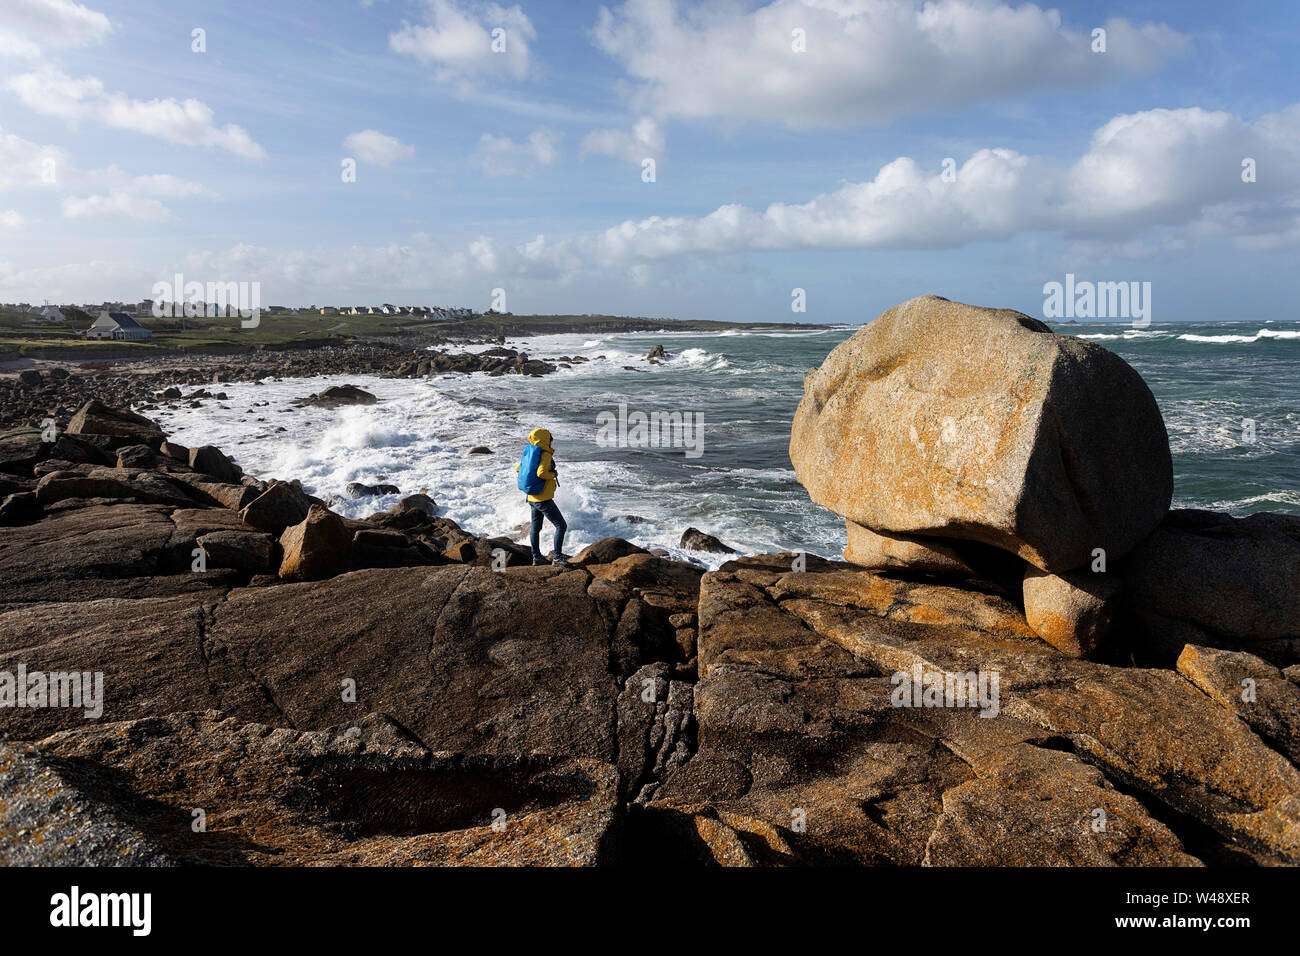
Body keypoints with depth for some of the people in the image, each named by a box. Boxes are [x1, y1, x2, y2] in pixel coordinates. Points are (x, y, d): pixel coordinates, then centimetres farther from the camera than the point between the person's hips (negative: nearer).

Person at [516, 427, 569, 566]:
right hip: (544, 499, -10)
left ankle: (536, 557, 30)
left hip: (532, 498, 10)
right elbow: (541, 473, -31)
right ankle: (557, 557, -7)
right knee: (561, 526, -6)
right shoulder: (546, 455, -17)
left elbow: (518, 468, 19)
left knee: (536, 528, 19)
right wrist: (553, 474, -14)